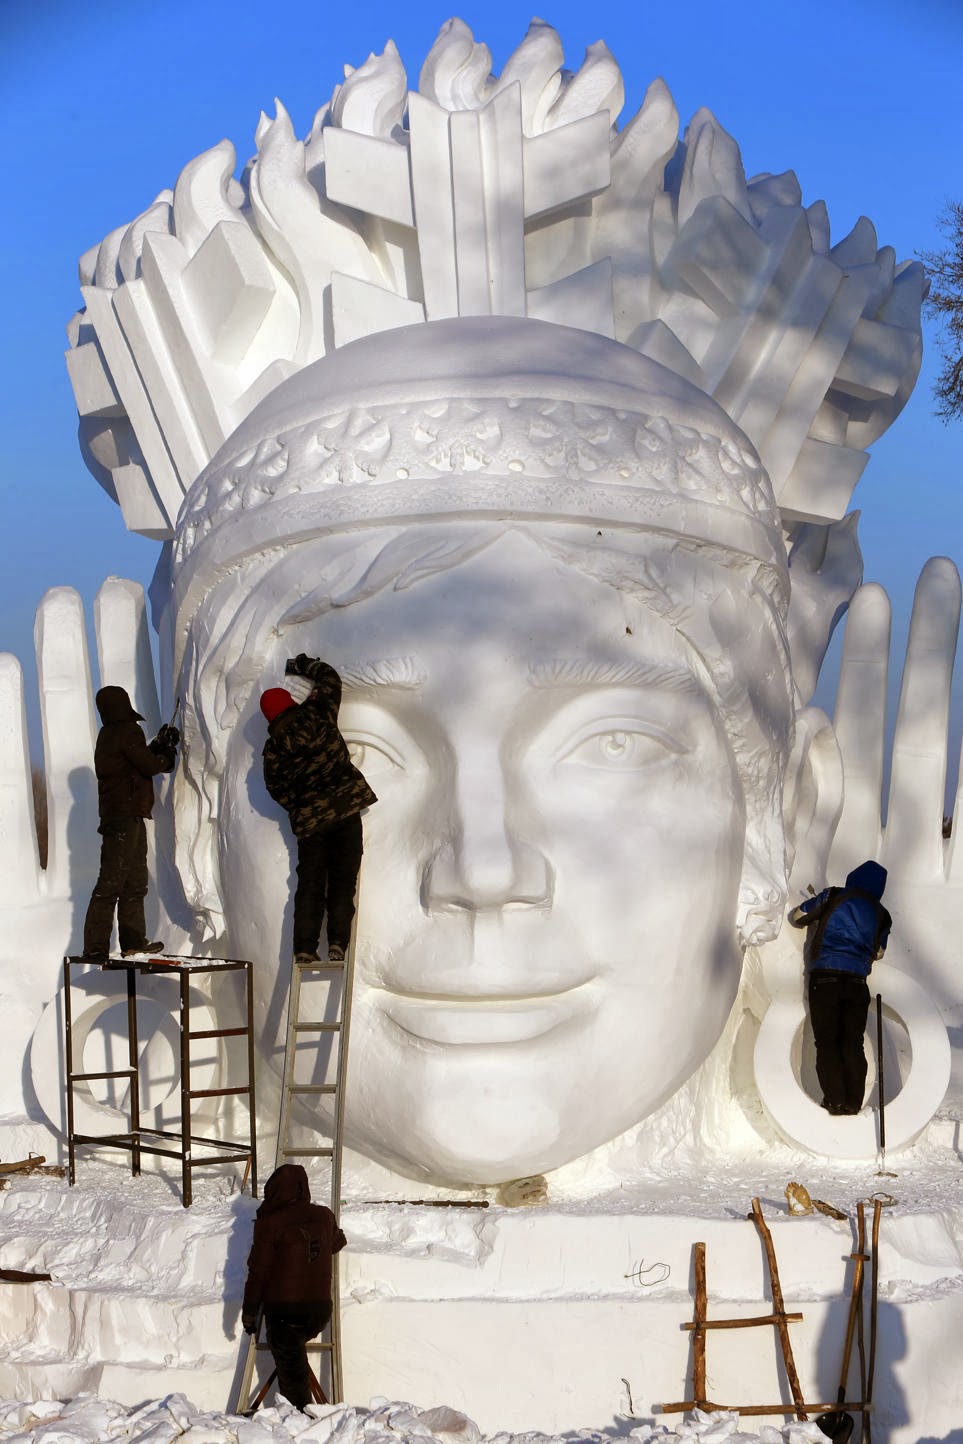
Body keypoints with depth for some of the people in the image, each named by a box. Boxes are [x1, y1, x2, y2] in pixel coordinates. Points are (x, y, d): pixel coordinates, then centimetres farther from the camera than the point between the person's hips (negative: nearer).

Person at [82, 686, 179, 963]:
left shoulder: (108, 735, 16)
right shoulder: (127, 732, -13)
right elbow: (149, 766, -14)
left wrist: (158, 744, 16)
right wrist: (167, 754, 4)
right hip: (126, 817, -10)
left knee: (135, 883, 17)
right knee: (111, 883, -10)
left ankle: (133, 941, 24)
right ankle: (95, 948, -12)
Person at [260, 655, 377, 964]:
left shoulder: (273, 748, 1)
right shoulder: (318, 714, -2)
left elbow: (279, 790, 5)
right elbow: (330, 677, 13)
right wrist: (301, 665, 27)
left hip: (309, 821, 1)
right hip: (346, 807, -1)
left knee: (310, 885, 9)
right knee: (343, 881, 5)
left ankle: (305, 948, 1)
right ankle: (337, 944, -5)